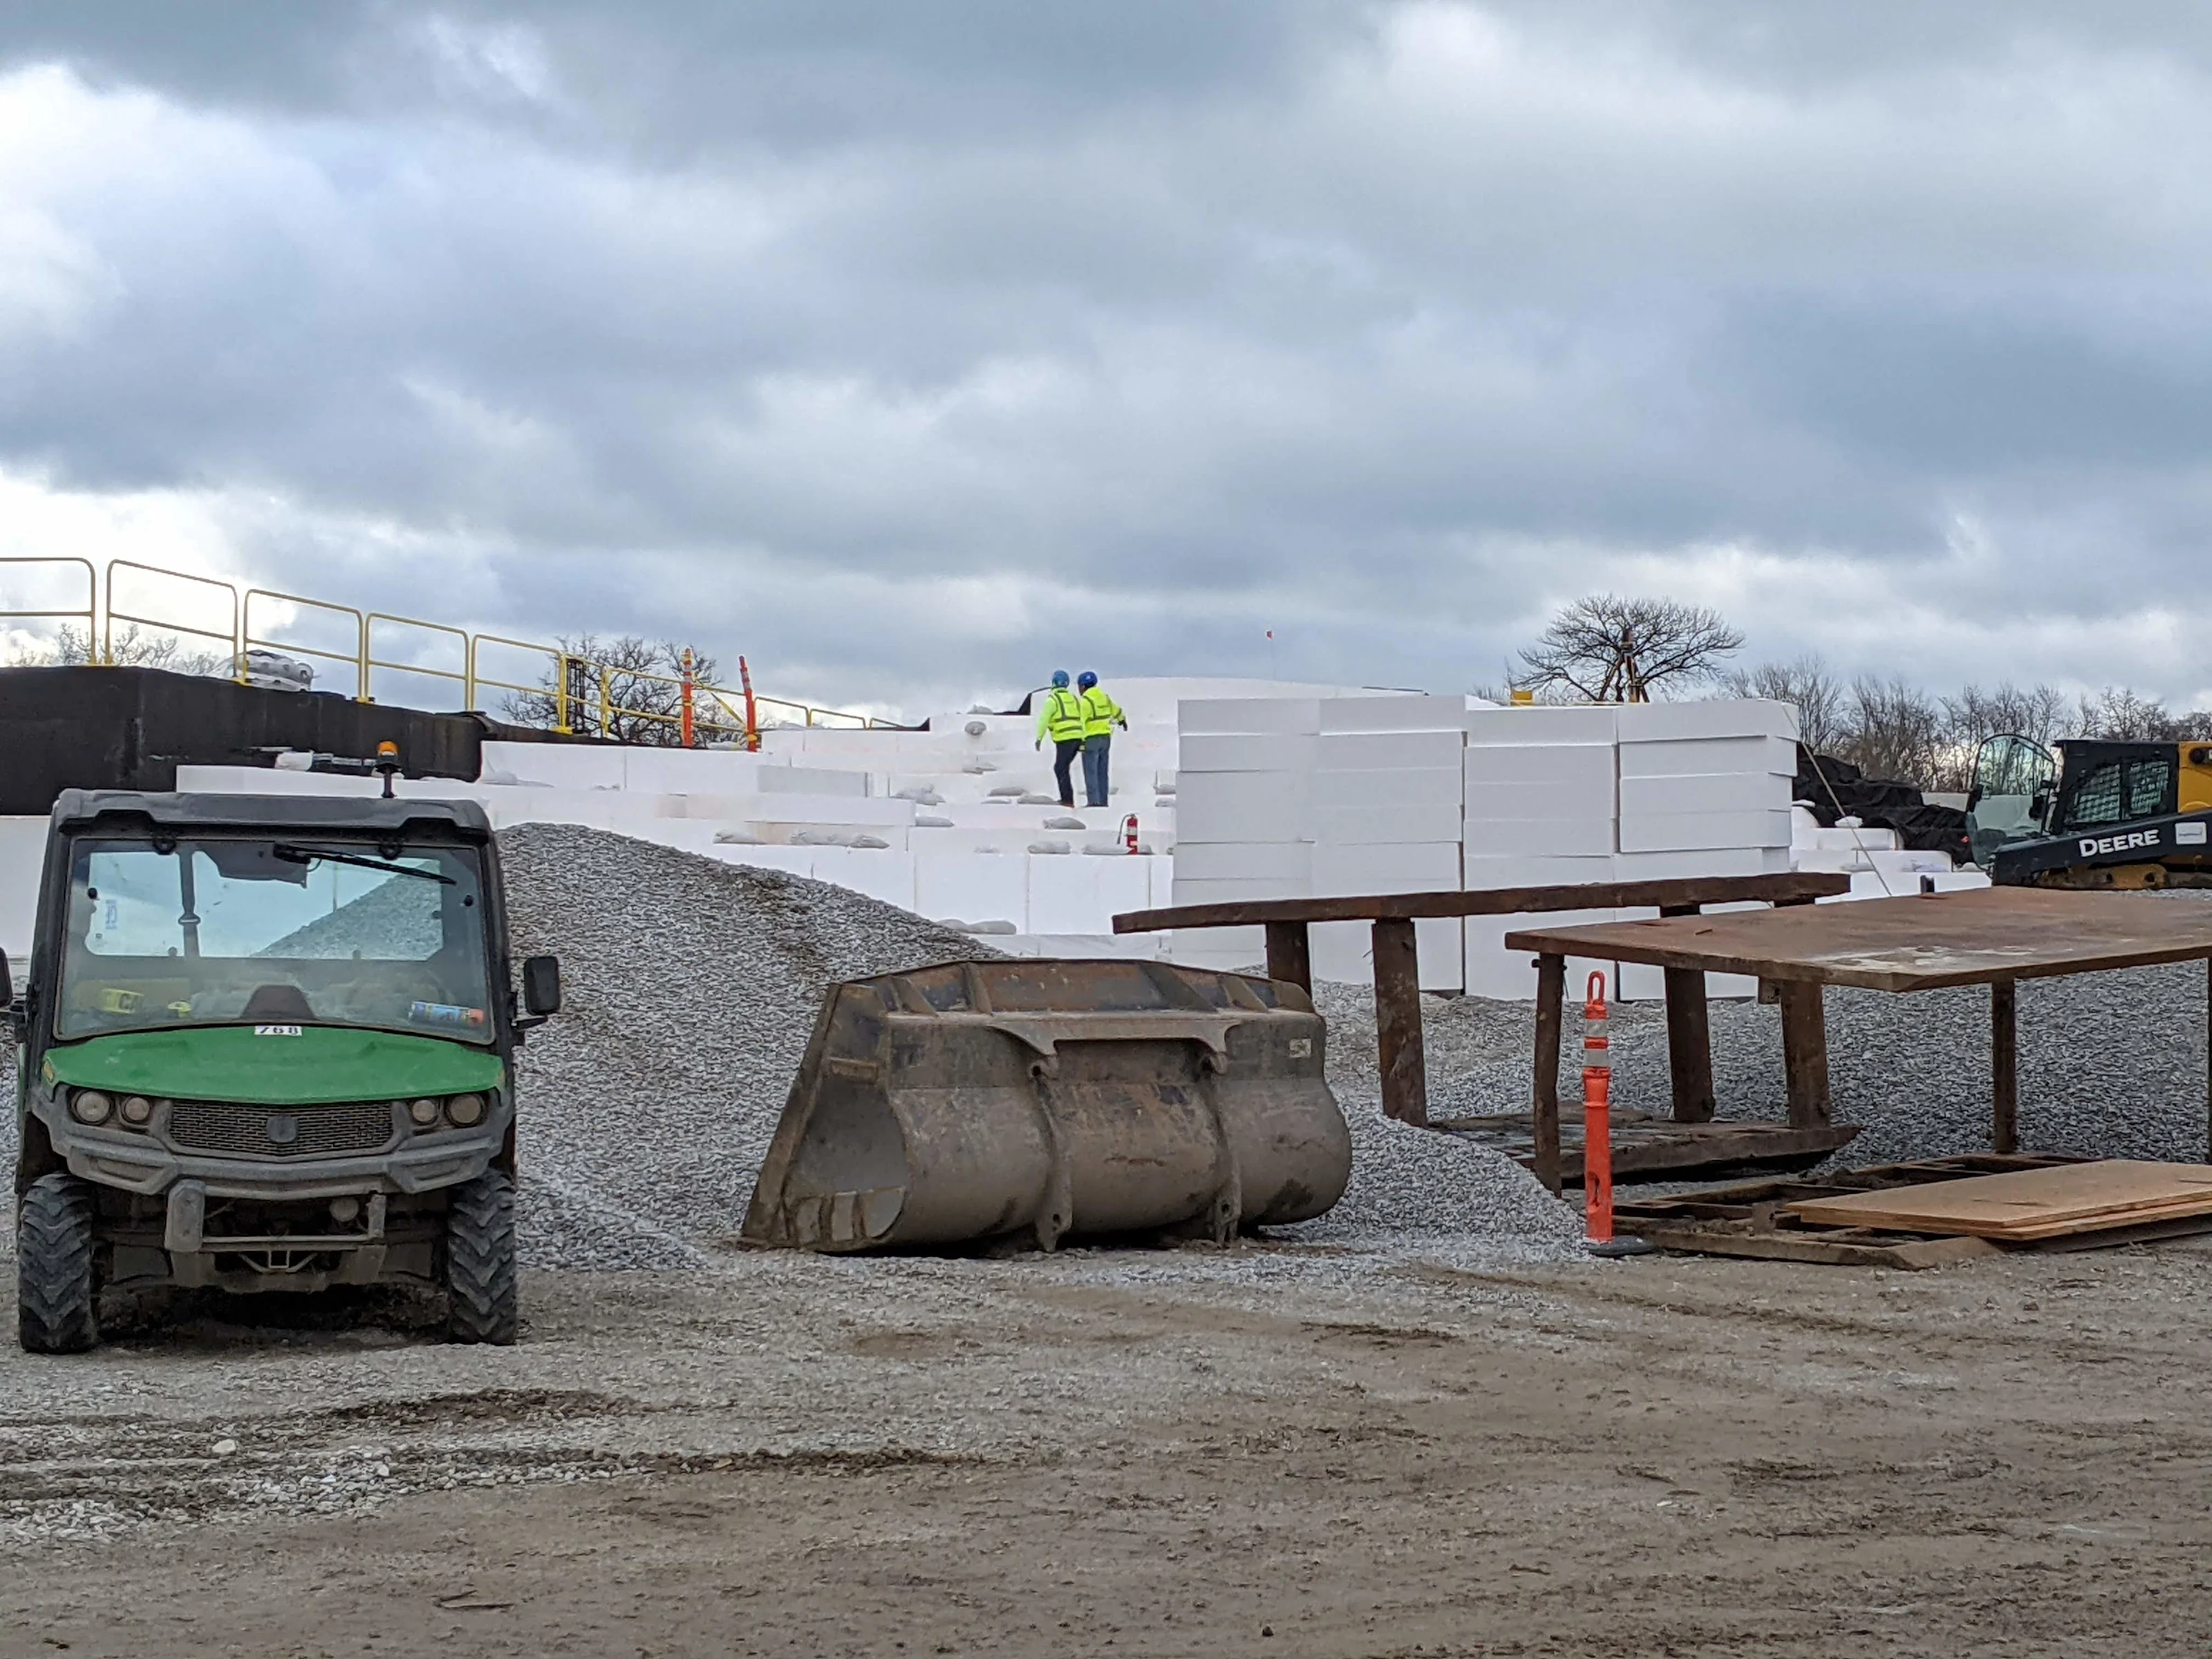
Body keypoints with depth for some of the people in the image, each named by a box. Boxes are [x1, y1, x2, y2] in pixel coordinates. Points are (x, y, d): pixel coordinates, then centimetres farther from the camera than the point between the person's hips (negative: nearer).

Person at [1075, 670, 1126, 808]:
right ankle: (1103, 800, 13)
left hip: (1091, 739, -8)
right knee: (1102, 771, 12)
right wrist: (1123, 721, 48)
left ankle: (1093, 800, -12)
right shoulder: (1104, 696, 11)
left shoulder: (1086, 701, -14)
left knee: (1091, 771, -6)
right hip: (1106, 737, 8)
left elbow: (1082, 722, -21)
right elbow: (1116, 710, 28)